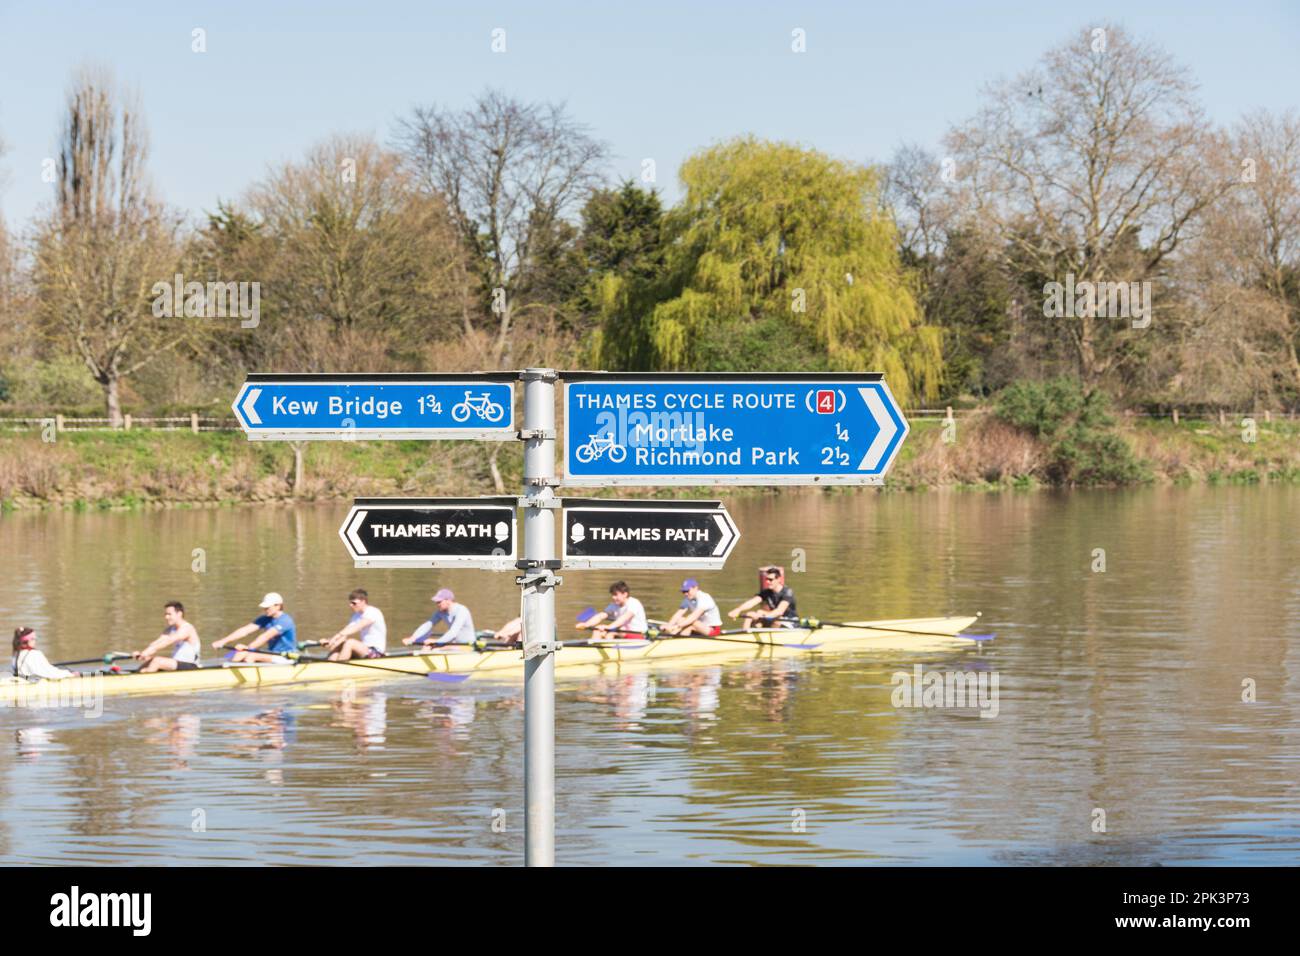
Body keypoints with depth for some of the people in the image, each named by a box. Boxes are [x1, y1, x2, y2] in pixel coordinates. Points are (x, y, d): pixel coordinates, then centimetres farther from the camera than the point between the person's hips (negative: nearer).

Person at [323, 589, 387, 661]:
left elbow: (357, 627, -26)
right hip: (364, 649, 8)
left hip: (376, 652, -8)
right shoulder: (356, 616, 12)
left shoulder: (373, 612, -12)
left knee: (350, 642, -28)